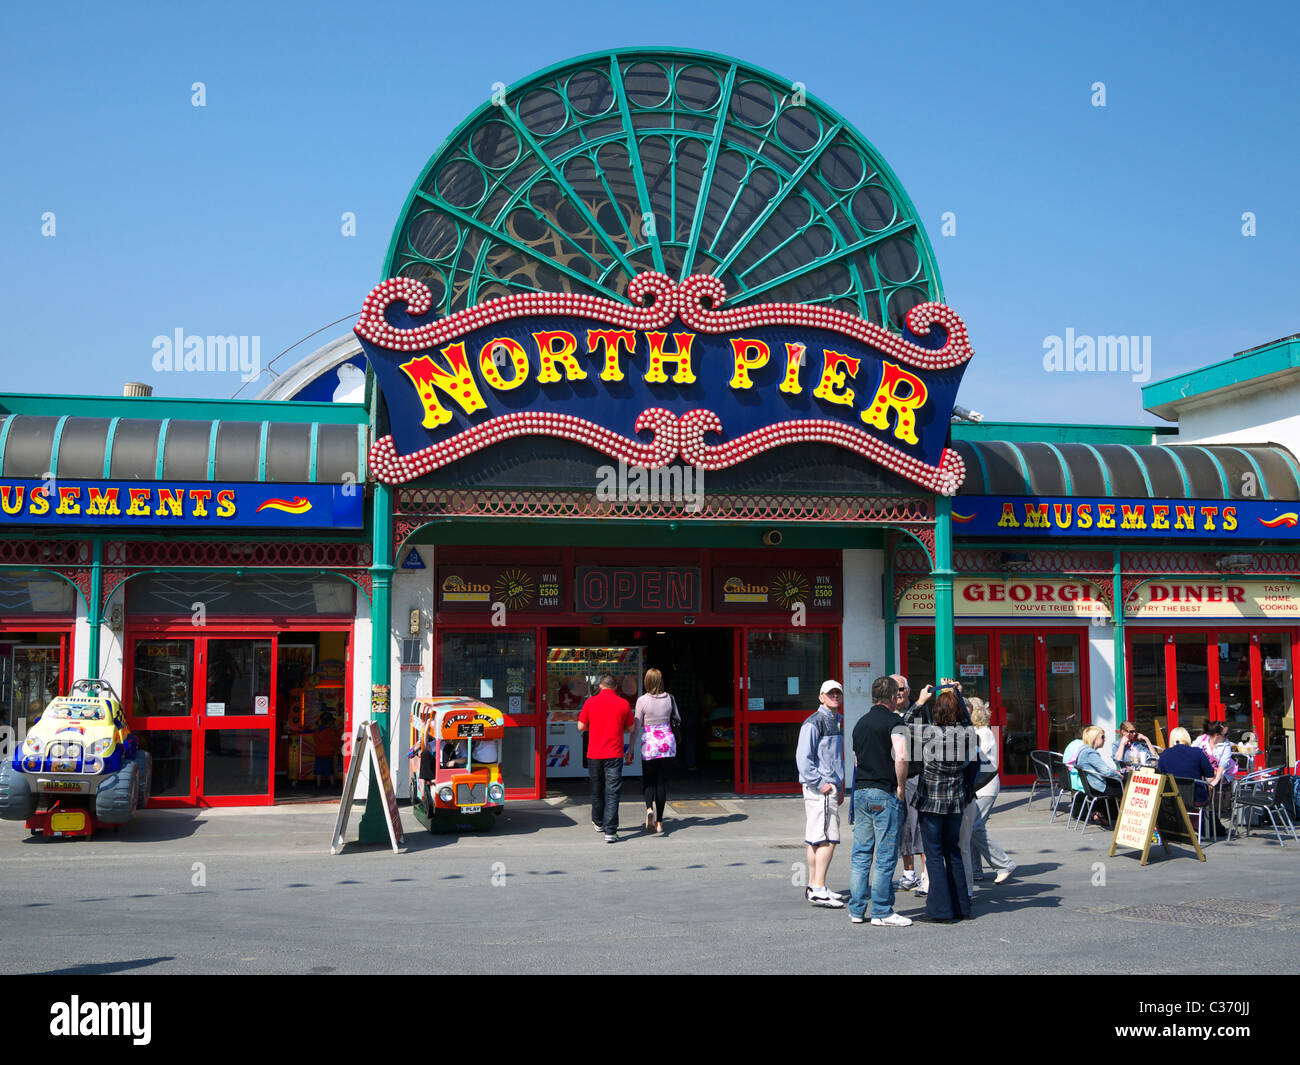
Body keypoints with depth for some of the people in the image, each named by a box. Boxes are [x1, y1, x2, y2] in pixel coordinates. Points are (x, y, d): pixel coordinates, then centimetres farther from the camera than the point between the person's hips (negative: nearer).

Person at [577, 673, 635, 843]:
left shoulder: (590, 702, 0)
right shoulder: (623, 703, -1)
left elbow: (581, 727, 4)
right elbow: (631, 728, 8)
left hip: (594, 754, 2)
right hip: (614, 754, -2)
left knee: (597, 789, 18)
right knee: (612, 792, -4)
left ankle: (598, 822, 36)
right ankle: (610, 831, -12)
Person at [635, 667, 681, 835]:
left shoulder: (642, 700, -9)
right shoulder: (670, 699, 0)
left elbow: (636, 726, -5)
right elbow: (677, 720, 9)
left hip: (649, 743, -3)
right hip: (668, 741, 3)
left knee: (648, 780, 9)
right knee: (662, 780, 9)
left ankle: (649, 807, -21)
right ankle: (659, 822, 9)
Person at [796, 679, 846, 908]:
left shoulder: (836, 721, 19)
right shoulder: (814, 722, -11)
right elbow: (803, 757, -16)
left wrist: (840, 787, 23)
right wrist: (820, 783, -17)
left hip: (830, 787, 9)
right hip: (820, 788, -9)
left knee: (816, 840, 12)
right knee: (827, 838, -12)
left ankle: (814, 887, 17)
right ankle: (818, 890, -12)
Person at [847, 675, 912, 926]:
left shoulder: (860, 723, 14)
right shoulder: (894, 722, -9)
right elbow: (901, 758, -21)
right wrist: (901, 787, -10)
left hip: (860, 792, 7)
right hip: (885, 794, -7)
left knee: (861, 854, 11)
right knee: (885, 856, -1)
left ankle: (856, 910, 14)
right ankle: (881, 912, 2)